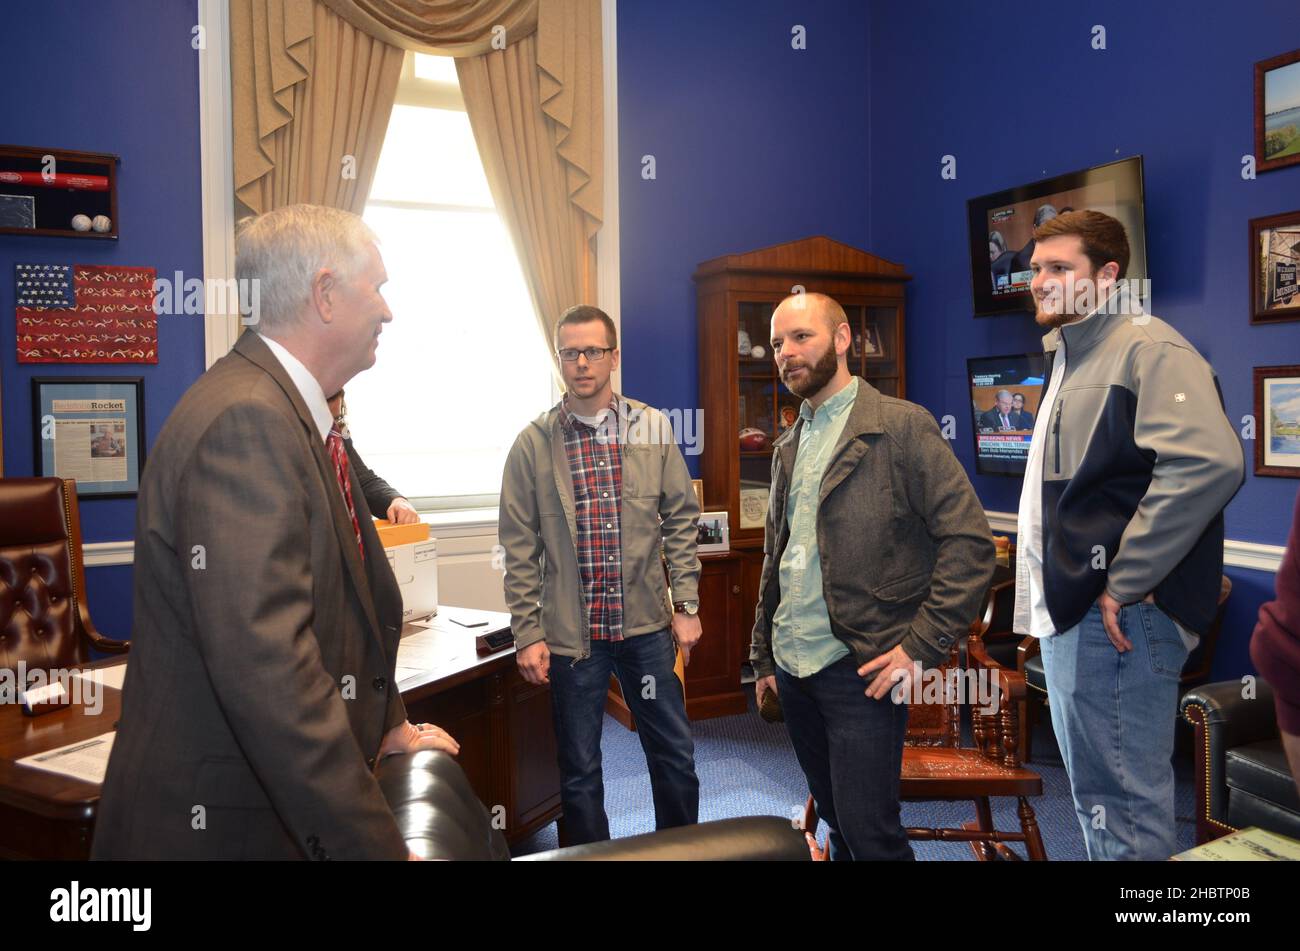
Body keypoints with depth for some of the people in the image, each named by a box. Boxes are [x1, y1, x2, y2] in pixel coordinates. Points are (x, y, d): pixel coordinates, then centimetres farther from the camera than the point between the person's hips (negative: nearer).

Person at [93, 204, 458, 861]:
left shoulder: (291, 411, 9)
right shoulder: (246, 420, -23)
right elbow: (264, 666, -31)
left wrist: (386, 727, 12)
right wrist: (380, 847, -28)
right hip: (223, 826, -9)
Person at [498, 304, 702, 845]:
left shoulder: (652, 429, 1)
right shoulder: (533, 444, -4)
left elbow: (681, 521, 5)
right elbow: (519, 548, -2)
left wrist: (685, 606, 2)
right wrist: (528, 634, -4)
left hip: (647, 623, 2)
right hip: (571, 632, -1)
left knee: (675, 755, 13)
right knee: (580, 770, 11)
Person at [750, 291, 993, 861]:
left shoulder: (902, 426, -8)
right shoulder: (788, 448, 13)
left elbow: (970, 540, -13)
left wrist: (922, 645, -17)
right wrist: (764, 655, 17)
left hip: (861, 669, -6)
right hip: (792, 666, 7)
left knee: (869, 831, -4)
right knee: (836, 822, 17)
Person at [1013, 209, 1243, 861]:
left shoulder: (1145, 348, -11)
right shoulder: (1071, 357, 18)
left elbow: (1209, 461, -28)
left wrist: (1124, 583, -23)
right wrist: (1049, 595, 16)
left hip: (1115, 616, -10)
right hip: (1069, 612, 10)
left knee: (1122, 802, -1)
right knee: (1095, 791, 20)